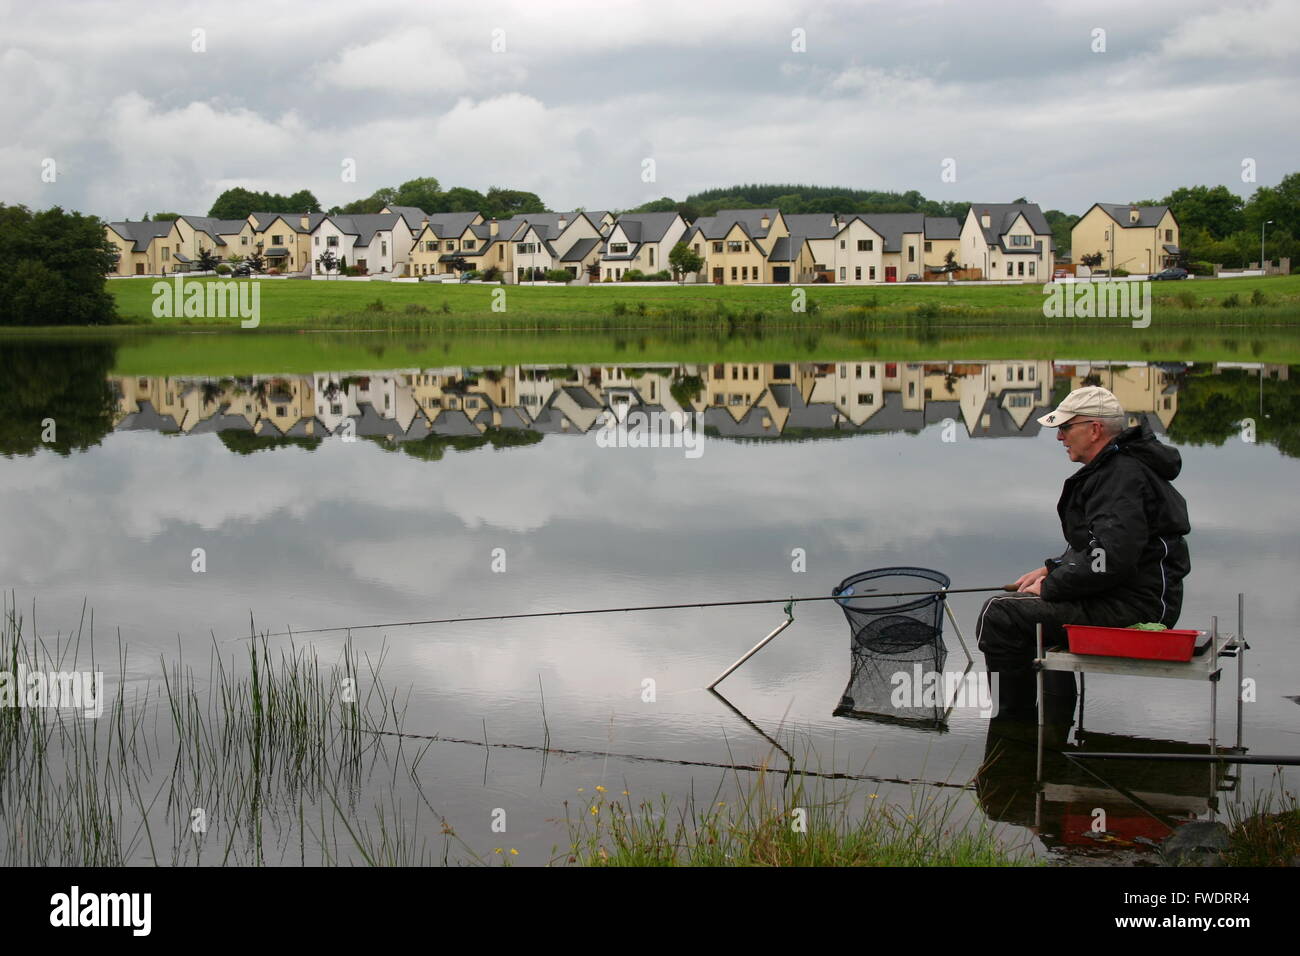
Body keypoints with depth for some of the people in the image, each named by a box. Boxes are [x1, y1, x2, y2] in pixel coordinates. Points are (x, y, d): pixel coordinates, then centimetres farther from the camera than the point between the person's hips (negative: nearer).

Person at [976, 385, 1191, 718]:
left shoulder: (1123, 476, -18)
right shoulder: (1112, 469, 17)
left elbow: (1110, 561, -27)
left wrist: (1049, 586, -15)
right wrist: (1050, 570, 13)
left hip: (1133, 607, -12)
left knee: (999, 615, -16)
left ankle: (1017, 720, -2)